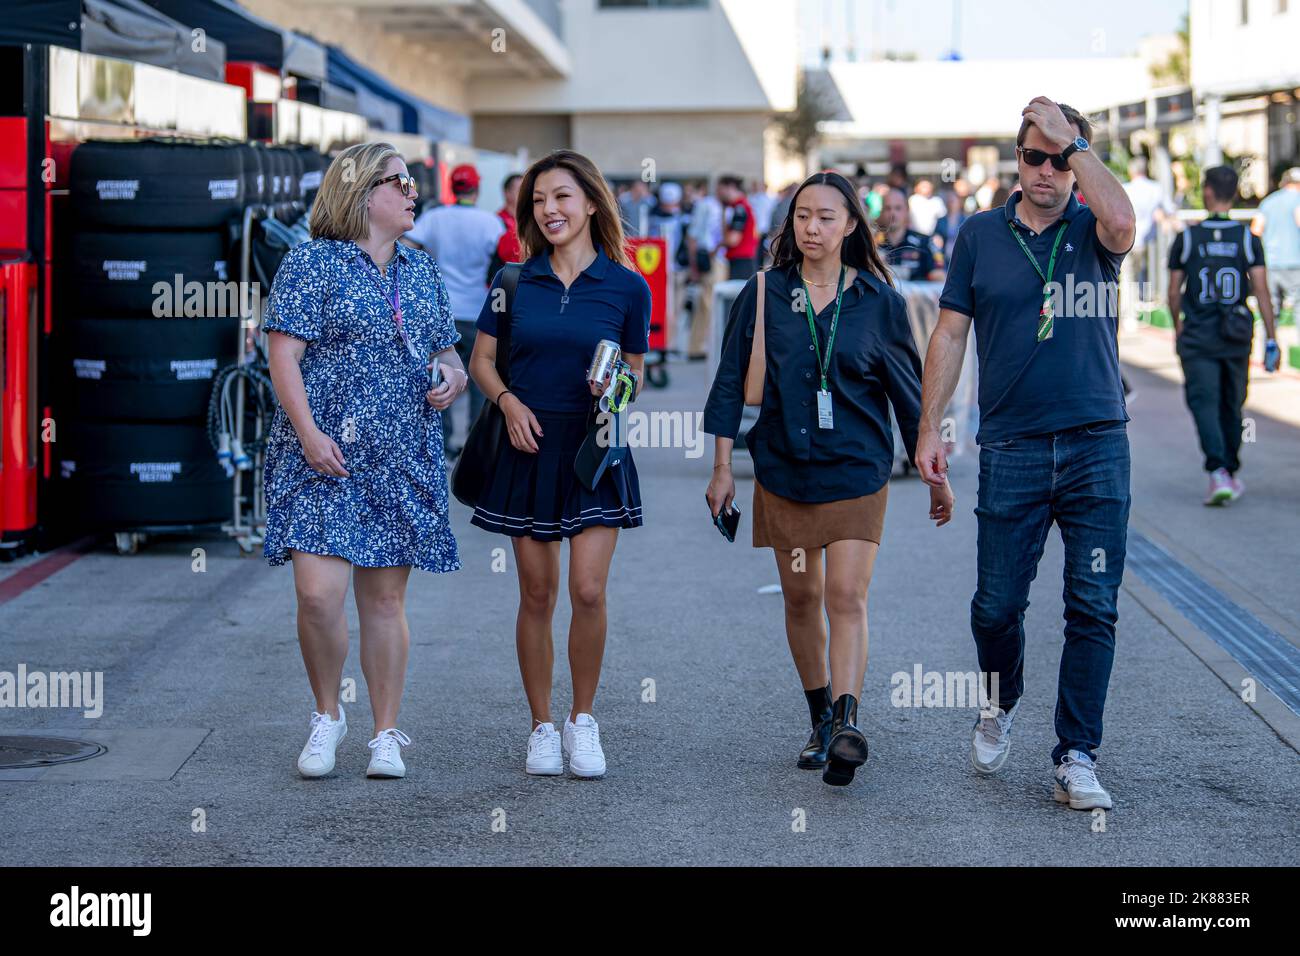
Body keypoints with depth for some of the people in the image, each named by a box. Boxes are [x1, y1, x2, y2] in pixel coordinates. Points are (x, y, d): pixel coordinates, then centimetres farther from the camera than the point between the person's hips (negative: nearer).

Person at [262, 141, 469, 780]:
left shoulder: (421, 271, 16)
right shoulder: (312, 263, -2)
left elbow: (445, 347, 25)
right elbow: (284, 353, -8)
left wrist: (454, 372, 1)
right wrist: (309, 433, -17)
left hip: (403, 459, 5)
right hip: (325, 458, -5)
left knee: (386, 597, 6)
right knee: (318, 591, -13)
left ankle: (387, 734, 14)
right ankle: (327, 716, 10)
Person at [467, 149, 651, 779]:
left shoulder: (626, 287, 0)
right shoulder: (514, 281, 3)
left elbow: (635, 372, 8)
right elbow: (481, 360, 9)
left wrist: (615, 388, -14)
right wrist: (508, 402, -9)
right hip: (530, 446, 1)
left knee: (588, 590, -9)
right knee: (537, 595, 4)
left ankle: (583, 721, 9)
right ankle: (542, 727, 15)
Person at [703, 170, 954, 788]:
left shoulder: (877, 301, 1)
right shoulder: (763, 295, 2)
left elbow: (909, 391, 8)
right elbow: (731, 382, 5)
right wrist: (722, 468, 1)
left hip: (856, 470, -2)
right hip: (783, 468, 2)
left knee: (847, 597, -13)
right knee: (801, 597, 7)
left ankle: (847, 723, -23)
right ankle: (820, 719, 20)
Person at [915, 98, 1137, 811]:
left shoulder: (1091, 230, 4)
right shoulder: (981, 235, 8)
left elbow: (1122, 223, -22)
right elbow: (950, 333, 9)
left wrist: (1073, 140, -14)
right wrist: (928, 427, 2)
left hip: (1097, 447, -1)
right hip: (1011, 451, 1)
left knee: (1093, 608, -2)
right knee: (997, 604, 5)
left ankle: (1075, 759, 6)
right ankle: (1002, 705, 34)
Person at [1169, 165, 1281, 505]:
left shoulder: (1186, 238, -3)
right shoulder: (1248, 239, -1)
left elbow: (1173, 292, 4)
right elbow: (1261, 290, -6)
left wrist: (1178, 328, 21)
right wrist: (1271, 339, -4)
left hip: (1197, 339, -2)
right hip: (1236, 337, 2)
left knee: (1204, 403, -5)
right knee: (1232, 406, 16)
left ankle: (1219, 472, -25)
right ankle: (1232, 475, 26)